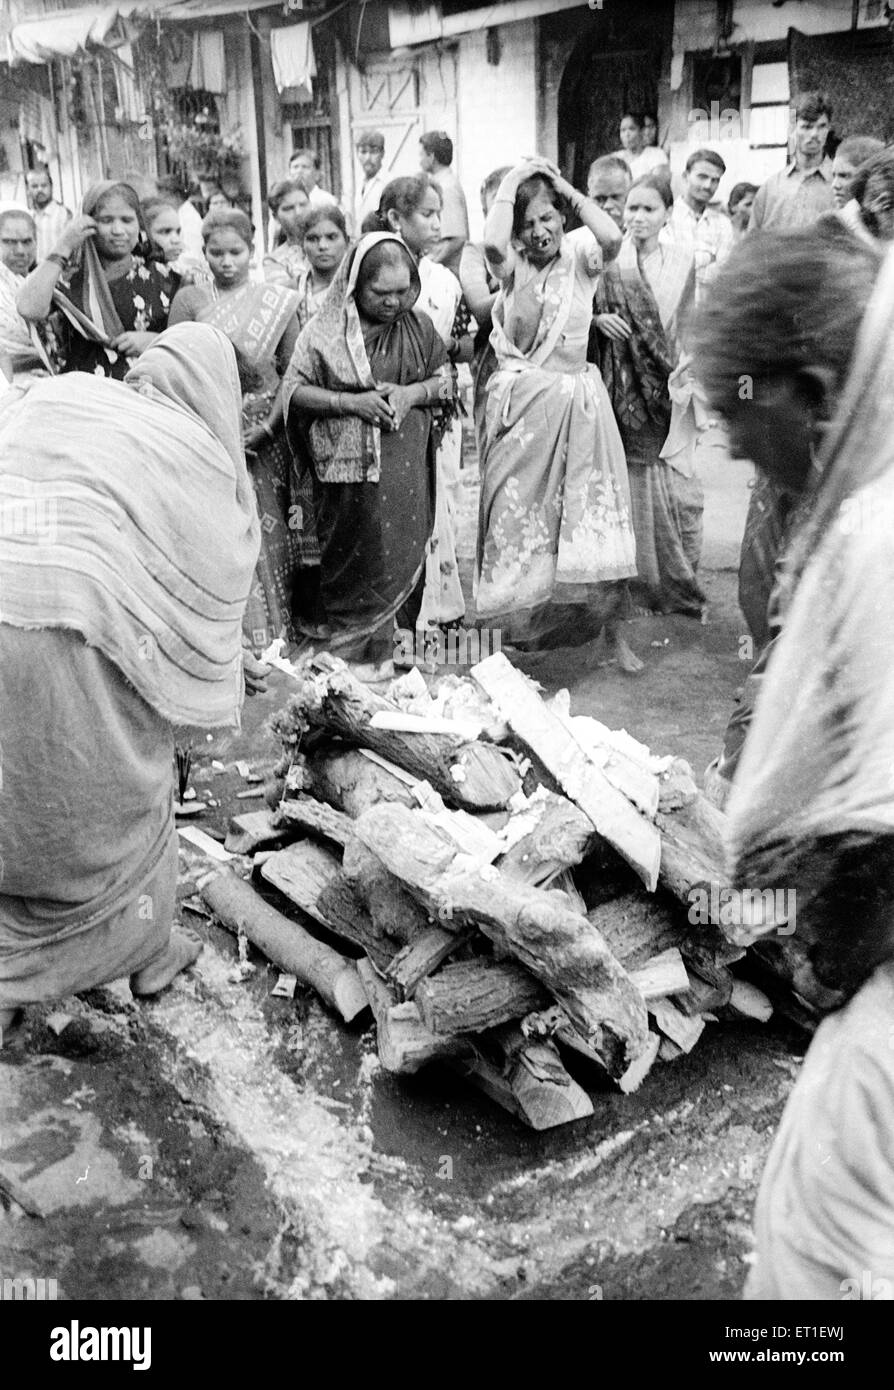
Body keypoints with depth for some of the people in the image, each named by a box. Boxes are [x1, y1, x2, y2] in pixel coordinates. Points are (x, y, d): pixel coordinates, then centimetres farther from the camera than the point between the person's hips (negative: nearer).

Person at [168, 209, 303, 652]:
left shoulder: (278, 301, 8)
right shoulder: (189, 300, 6)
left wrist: (267, 426, -9)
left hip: (265, 437, 1)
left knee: (268, 532, -1)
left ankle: (275, 638, 10)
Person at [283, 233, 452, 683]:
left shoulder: (417, 326, 6)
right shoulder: (325, 331, -4)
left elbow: (445, 380, 12)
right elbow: (293, 391, -5)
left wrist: (411, 393, -9)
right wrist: (352, 402, -17)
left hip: (405, 465, 3)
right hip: (347, 464, -3)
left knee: (401, 554, 4)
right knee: (351, 557, 4)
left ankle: (380, 646, 16)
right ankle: (350, 650, 17)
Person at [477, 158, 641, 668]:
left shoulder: (580, 263, 4)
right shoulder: (512, 265, 2)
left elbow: (612, 237, -18)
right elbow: (493, 243, -21)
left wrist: (569, 189, -5)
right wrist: (510, 185, -7)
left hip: (578, 402, 1)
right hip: (522, 401, -1)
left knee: (594, 516, 2)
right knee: (518, 516, 6)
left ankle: (614, 632, 13)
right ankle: (513, 630, 18)